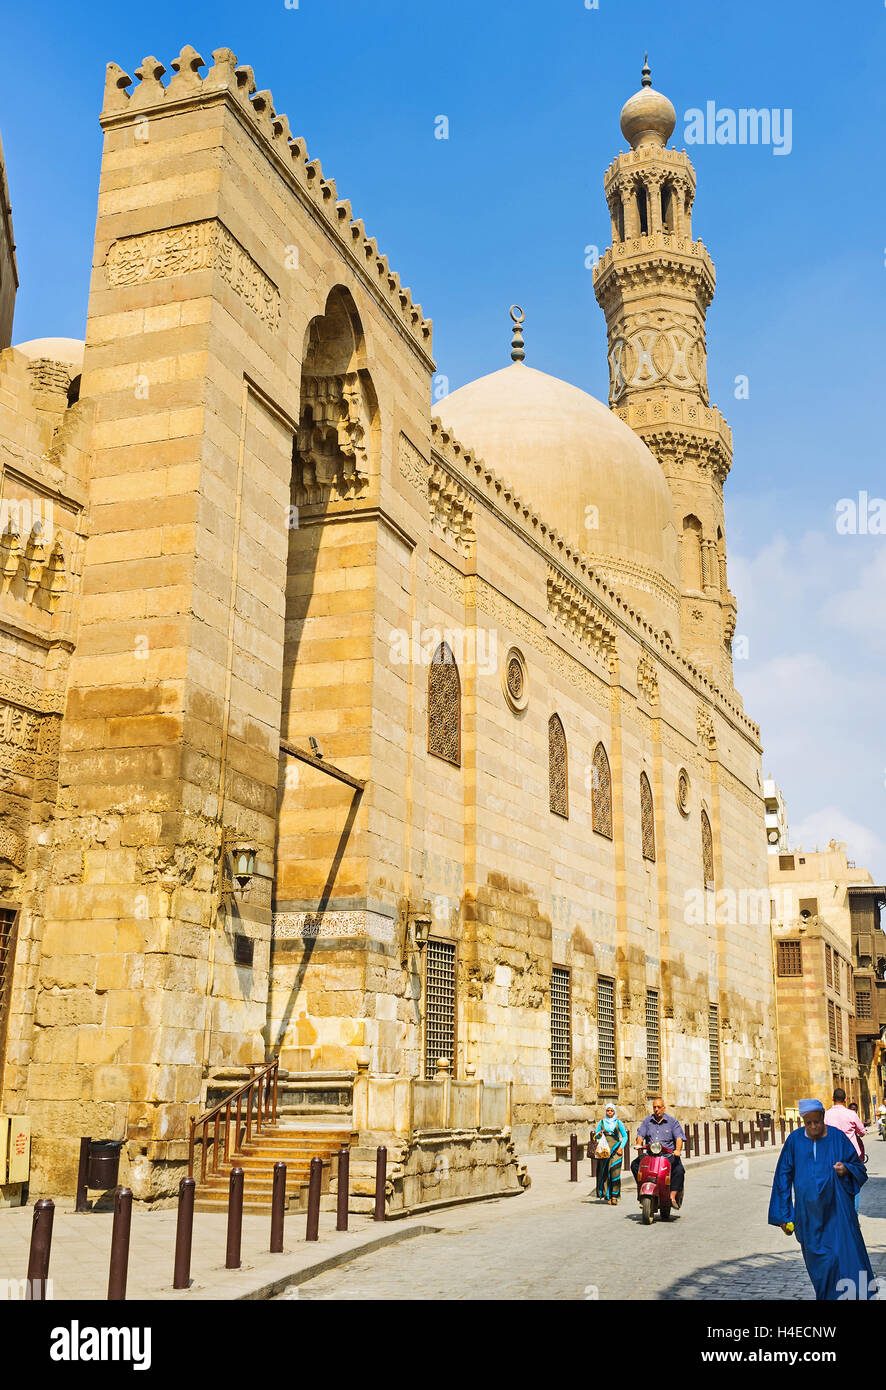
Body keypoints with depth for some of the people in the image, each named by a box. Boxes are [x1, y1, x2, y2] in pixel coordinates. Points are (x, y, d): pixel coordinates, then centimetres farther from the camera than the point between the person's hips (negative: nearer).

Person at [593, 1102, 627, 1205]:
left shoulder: (618, 1123, 8)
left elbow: (625, 1136, 10)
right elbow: (596, 1136, 13)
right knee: (604, 1172, -2)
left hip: (616, 1150, -2)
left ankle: (614, 1196, -12)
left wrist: (621, 1147, -3)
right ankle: (606, 1194, 7)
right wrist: (598, 1134, -10)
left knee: (615, 1172, -13)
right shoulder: (601, 1122, 12)